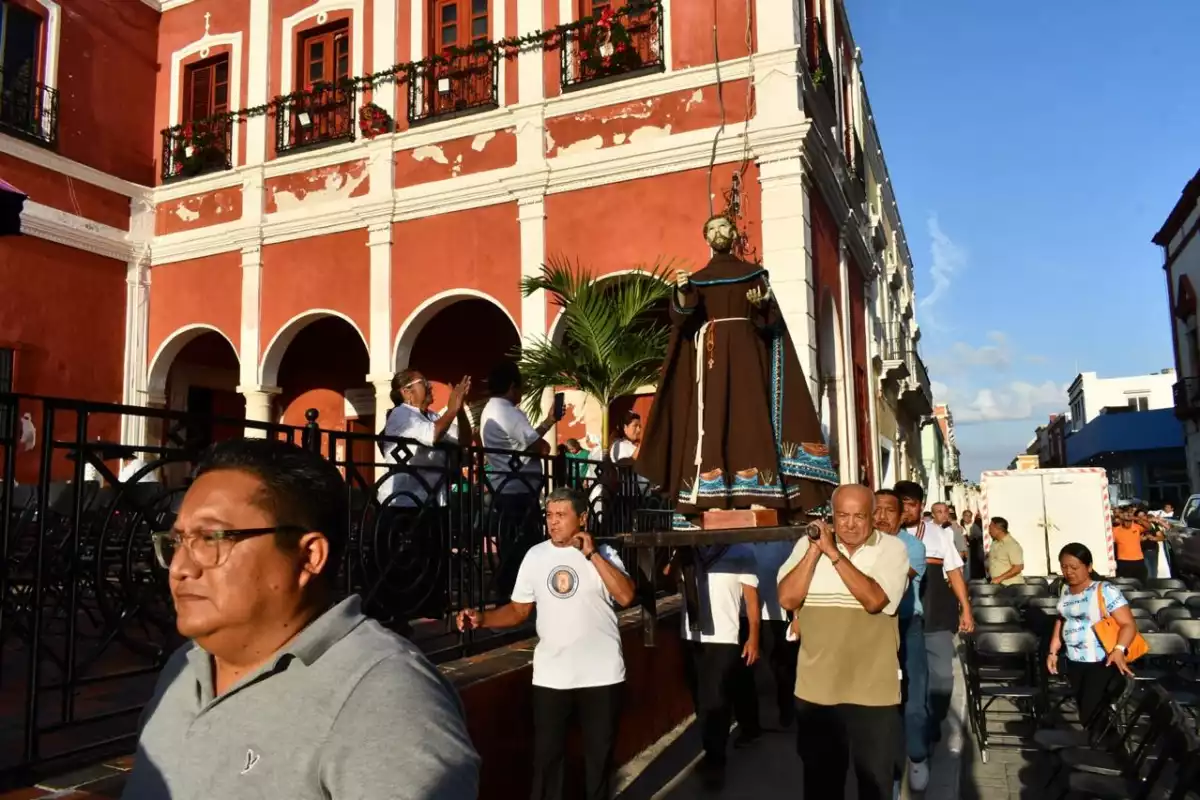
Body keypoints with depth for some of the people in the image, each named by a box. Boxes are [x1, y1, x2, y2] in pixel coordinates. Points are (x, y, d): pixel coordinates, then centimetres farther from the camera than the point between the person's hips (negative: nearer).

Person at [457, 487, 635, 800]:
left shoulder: (602, 554, -5)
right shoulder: (535, 556, 2)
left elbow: (626, 596, -20)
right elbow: (519, 611, 6)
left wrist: (592, 554, -20)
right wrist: (482, 618, -11)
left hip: (601, 674, -2)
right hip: (550, 675, 2)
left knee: (600, 752, 13)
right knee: (547, 754, 8)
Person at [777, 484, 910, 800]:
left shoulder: (892, 548, -7)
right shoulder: (807, 544, 0)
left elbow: (874, 599, -22)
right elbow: (787, 600, -9)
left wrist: (833, 553, -23)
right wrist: (814, 550, -15)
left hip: (873, 691, -2)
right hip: (816, 689, 2)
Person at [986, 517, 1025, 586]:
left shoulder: (1012, 545, -15)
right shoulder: (995, 543, 11)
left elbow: (1019, 567, -20)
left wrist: (1000, 578, -22)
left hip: (1010, 585, -8)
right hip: (996, 584, 8)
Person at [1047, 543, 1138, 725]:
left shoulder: (1105, 591, -16)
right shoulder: (1065, 591, 6)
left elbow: (1129, 624, -19)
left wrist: (1119, 650, -35)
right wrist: (1053, 652, 9)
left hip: (1102, 663, -7)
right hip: (1073, 663, 7)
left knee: (1093, 715, -9)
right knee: (1083, 712, 12)